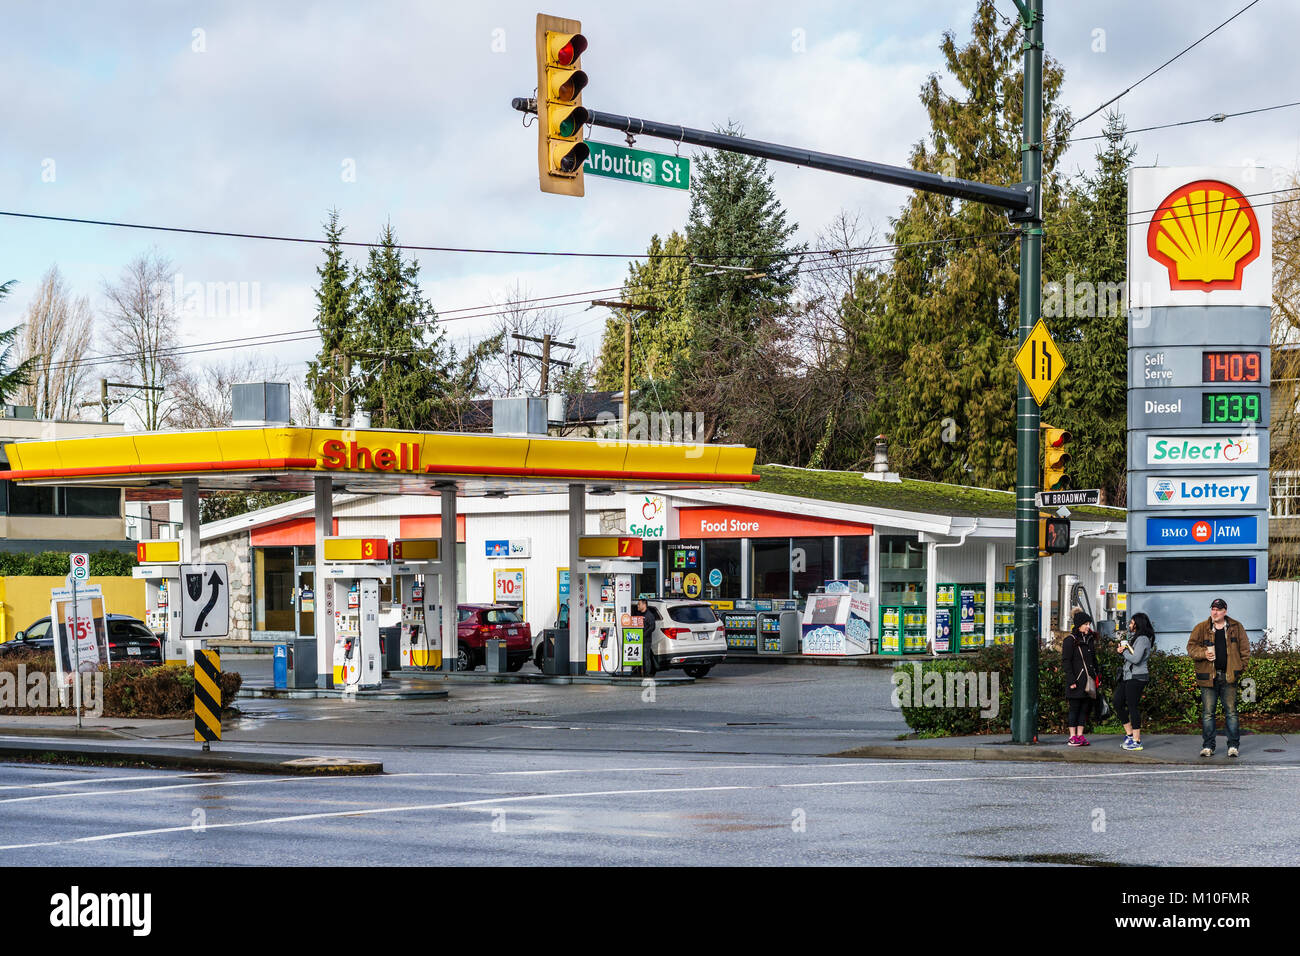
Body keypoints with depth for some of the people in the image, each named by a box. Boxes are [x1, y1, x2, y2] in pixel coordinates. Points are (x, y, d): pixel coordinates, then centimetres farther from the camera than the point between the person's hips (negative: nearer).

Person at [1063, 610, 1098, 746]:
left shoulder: (1089, 639, 15)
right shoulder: (1070, 640, -7)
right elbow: (1066, 662, -11)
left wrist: (1096, 676, 15)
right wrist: (1071, 680, -16)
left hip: (1088, 680, 7)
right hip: (1077, 680, -7)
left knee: (1084, 708, 6)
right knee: (1075, 708, -4)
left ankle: (1080, 735, 10)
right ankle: (1072, 737, -1)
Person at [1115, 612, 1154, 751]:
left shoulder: (1143, 639, -14)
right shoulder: (1133, 637, 16)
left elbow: (1135, 658, -23)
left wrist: (1124, 651, -8)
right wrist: (1121, 650, 1)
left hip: (1137, 677, -10)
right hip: (1127, 676, 10)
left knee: (1133, 706, -7)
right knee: (1118, 703, 11)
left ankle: (1137, 741, -2)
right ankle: (1129, 734, 20)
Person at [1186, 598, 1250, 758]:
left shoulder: (1236, 628, 8)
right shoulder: (1201, 628, 7)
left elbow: (1245, 649, 11)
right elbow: (1191, 647, 6)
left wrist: (1240, 668, 1)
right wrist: (1204, 653, -13)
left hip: (1229, 678, 0)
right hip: (1208, 677, 0)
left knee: (1231, 711, 0)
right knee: (1208, 713, 1)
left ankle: (1233, 745, 7)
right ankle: (1207, 746, 8)